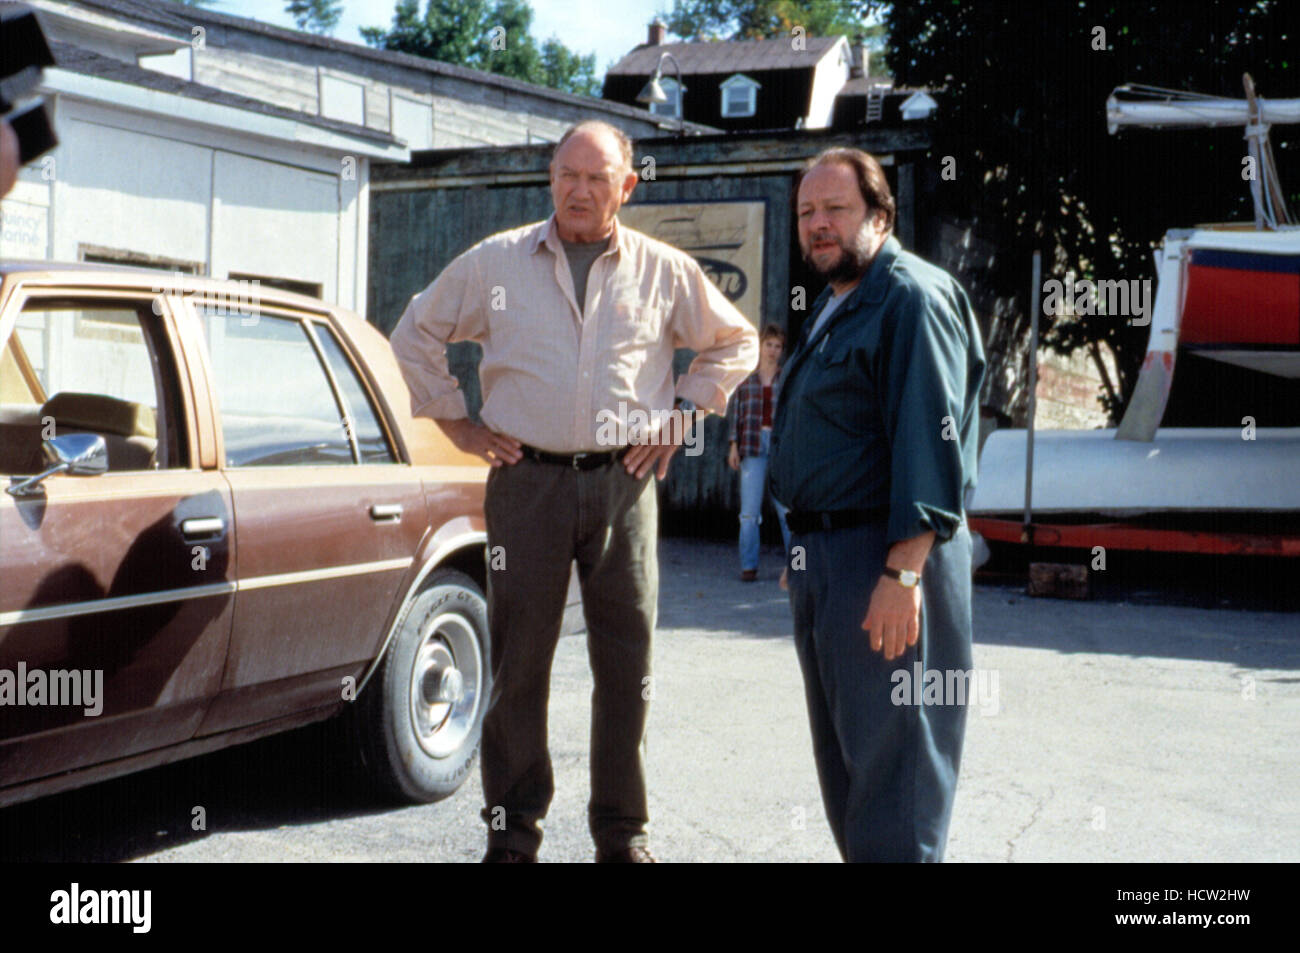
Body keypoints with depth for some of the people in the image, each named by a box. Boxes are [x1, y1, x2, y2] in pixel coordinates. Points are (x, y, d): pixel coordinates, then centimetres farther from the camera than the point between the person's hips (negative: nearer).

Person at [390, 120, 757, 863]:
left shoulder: (665, 271, 6)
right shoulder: (496, 262, 6)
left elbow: (736, 342, 19)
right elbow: (417, 334, 16)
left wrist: (684, 413, 9)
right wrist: (456, 422, 9)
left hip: (624, 482, 1)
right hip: (527, 479, 0)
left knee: (626, 662, 4)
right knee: (518, 662, 3)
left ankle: (624, 832, 16)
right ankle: (513, 832, 15)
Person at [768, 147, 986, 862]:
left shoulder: (913, 298, -13)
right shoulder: (833, 307, 18)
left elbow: (929, 443, -21)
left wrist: (902, 571, -27)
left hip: (885, 556, -10)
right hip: (822, 555, 10)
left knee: (889, 756, -6)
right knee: (841, 754, 18)